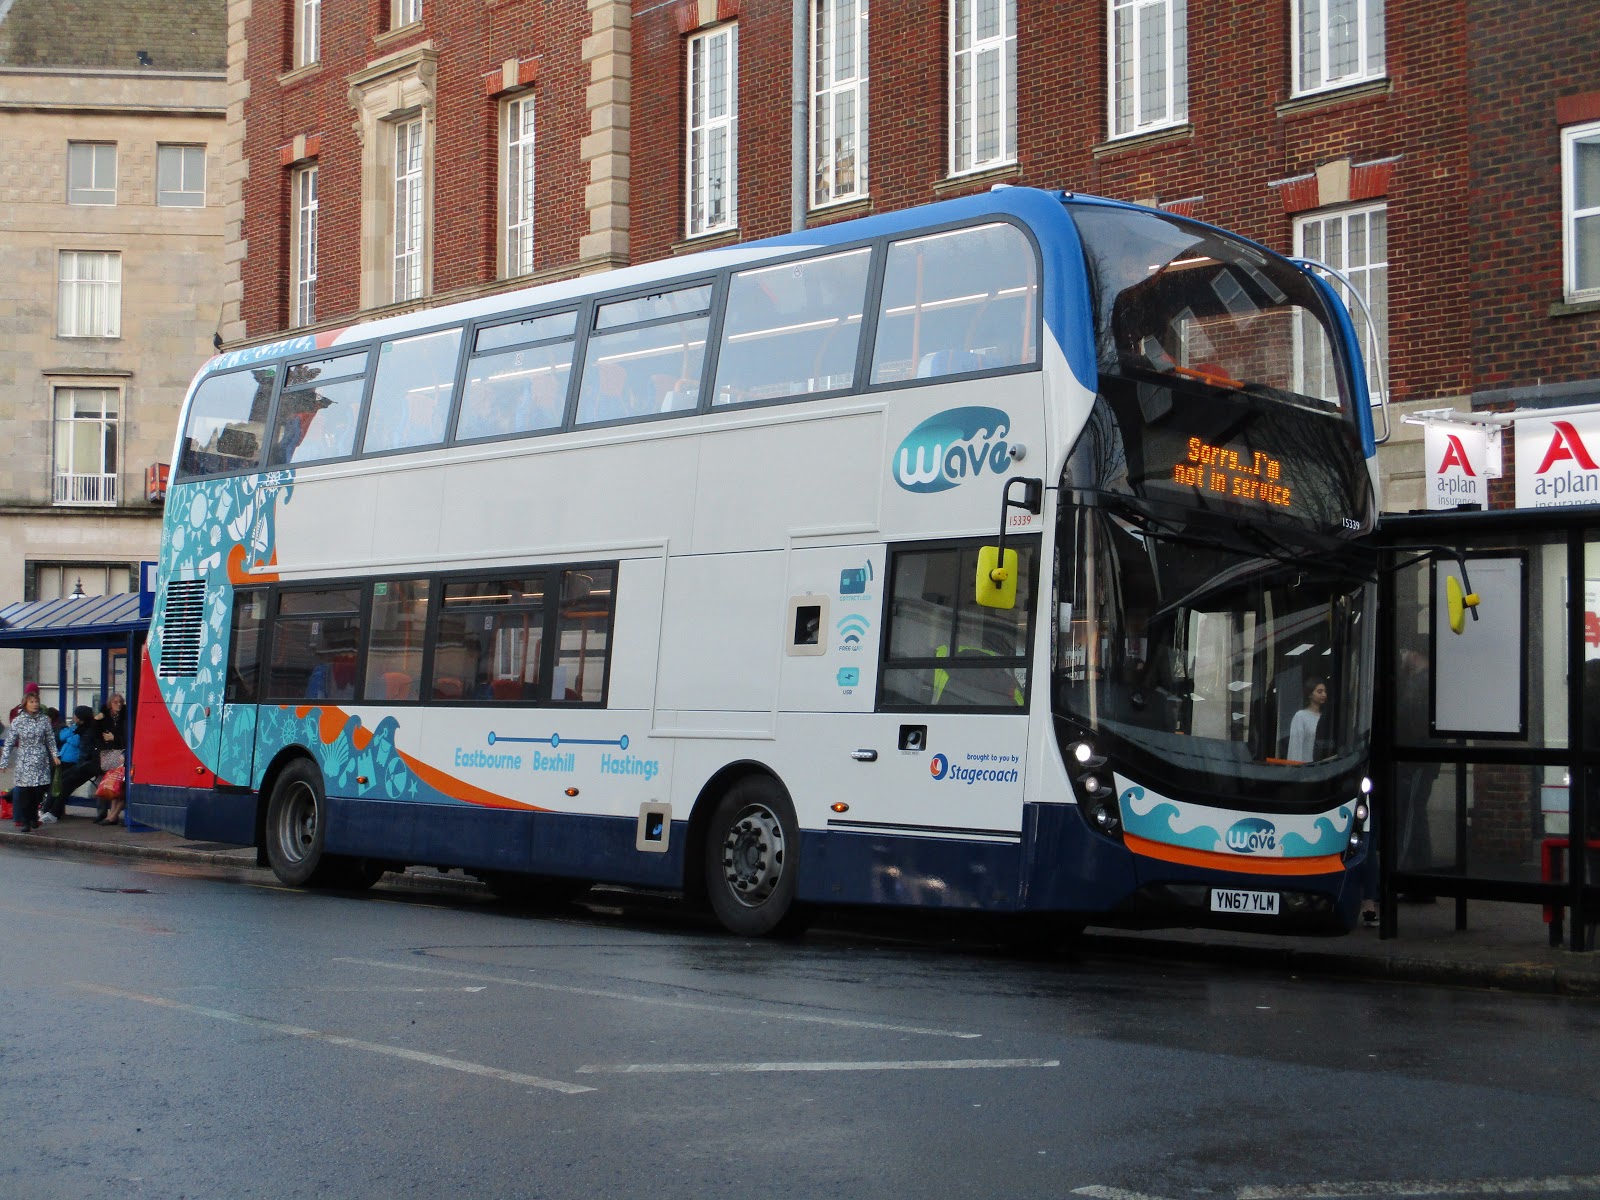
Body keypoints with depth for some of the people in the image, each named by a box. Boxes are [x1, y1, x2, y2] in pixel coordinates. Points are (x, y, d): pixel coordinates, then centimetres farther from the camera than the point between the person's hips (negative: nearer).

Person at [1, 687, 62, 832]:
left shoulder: (44, 719, 4)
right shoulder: (18, 721, -3)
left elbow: (50, 739, 11)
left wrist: (54, 755, 4)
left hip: (41, 761, 2)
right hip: (24, 762, -2)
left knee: (39, 791, 0)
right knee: (24, 791, -7)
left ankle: (33, 817, 18)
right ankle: (24, 821, 1)